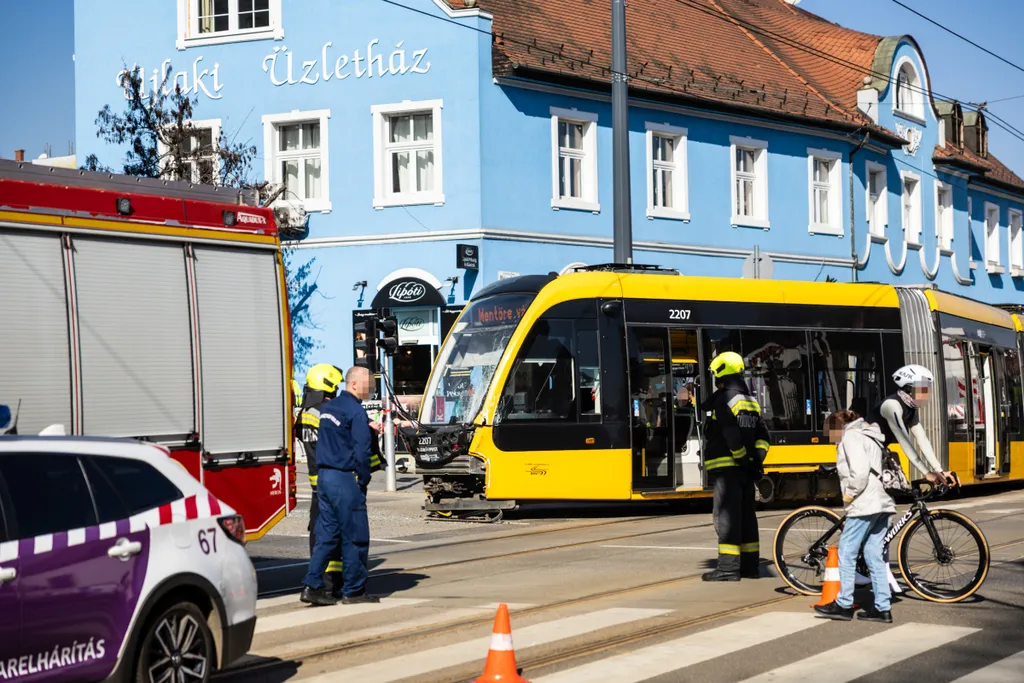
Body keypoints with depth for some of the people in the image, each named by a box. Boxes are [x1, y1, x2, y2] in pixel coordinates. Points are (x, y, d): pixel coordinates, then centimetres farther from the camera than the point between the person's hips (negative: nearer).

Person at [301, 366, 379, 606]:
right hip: (345, 478, -8)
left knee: (326, 535, 11)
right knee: (354, 537, 1)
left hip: (324, 476, 8)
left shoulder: (327, 407, 14)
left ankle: (312, 586, 6)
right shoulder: (356, 412, -13)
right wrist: (364, 481, -7)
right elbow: (362, 451, -17)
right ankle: (354, 591, 6)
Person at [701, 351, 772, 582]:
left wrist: (743, 457, -12)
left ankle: (728, 567, -11)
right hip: (747, 469, 9)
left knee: (726, 517, -8)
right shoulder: (750, 401, 15)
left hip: (727, 468, -9)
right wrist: (757, 458, 8)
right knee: (746, 516, 13)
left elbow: (731, 434, -21)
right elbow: (763, 435, 14)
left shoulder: (724, 401, -13)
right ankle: (750, 565, 18)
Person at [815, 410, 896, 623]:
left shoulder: (851, 438, -6)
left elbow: (860, 471, -21)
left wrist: (850, 493, -8)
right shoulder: (868, 437, 24)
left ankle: (844, 605, 1)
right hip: (880, 503, 10)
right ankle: (882, 608, 7)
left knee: (846, 553, -3)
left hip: (864, 505, -10)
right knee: (875, 557, 8)